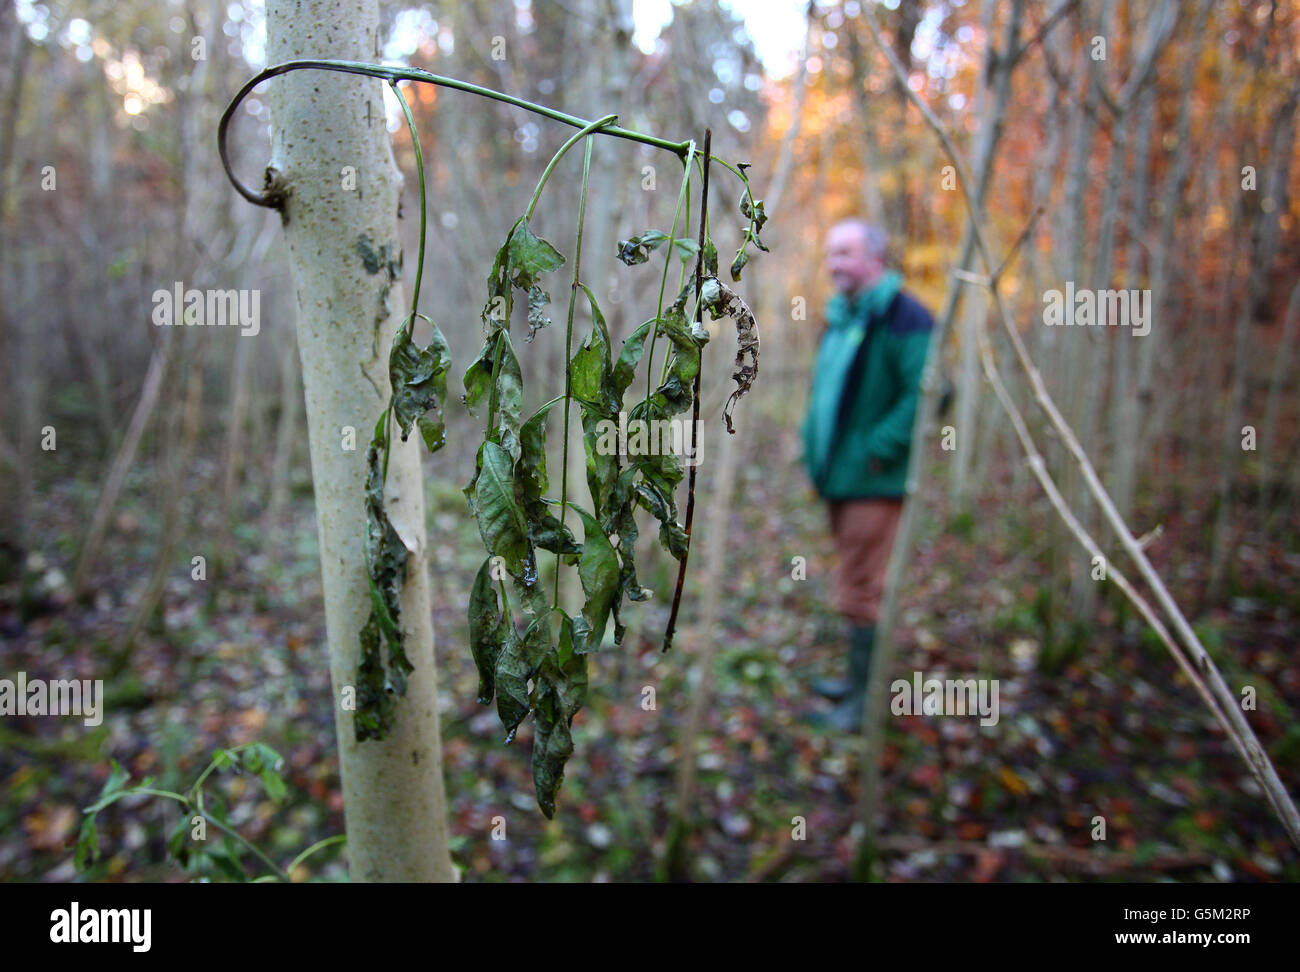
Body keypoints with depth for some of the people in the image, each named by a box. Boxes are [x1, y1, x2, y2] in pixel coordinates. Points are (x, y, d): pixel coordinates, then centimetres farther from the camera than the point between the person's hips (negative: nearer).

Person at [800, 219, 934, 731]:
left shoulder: (903, 317, -14)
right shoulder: (838, 315, 14)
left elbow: (924, 395, -23)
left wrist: (879, 449, -22)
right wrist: (813, 442, 14)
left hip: (874, 482, -9)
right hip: (838, 478, 9)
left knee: (860, 591, -4)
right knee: (854, 584, 19)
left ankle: (865, 700, 9)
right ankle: (859, 677, 34)